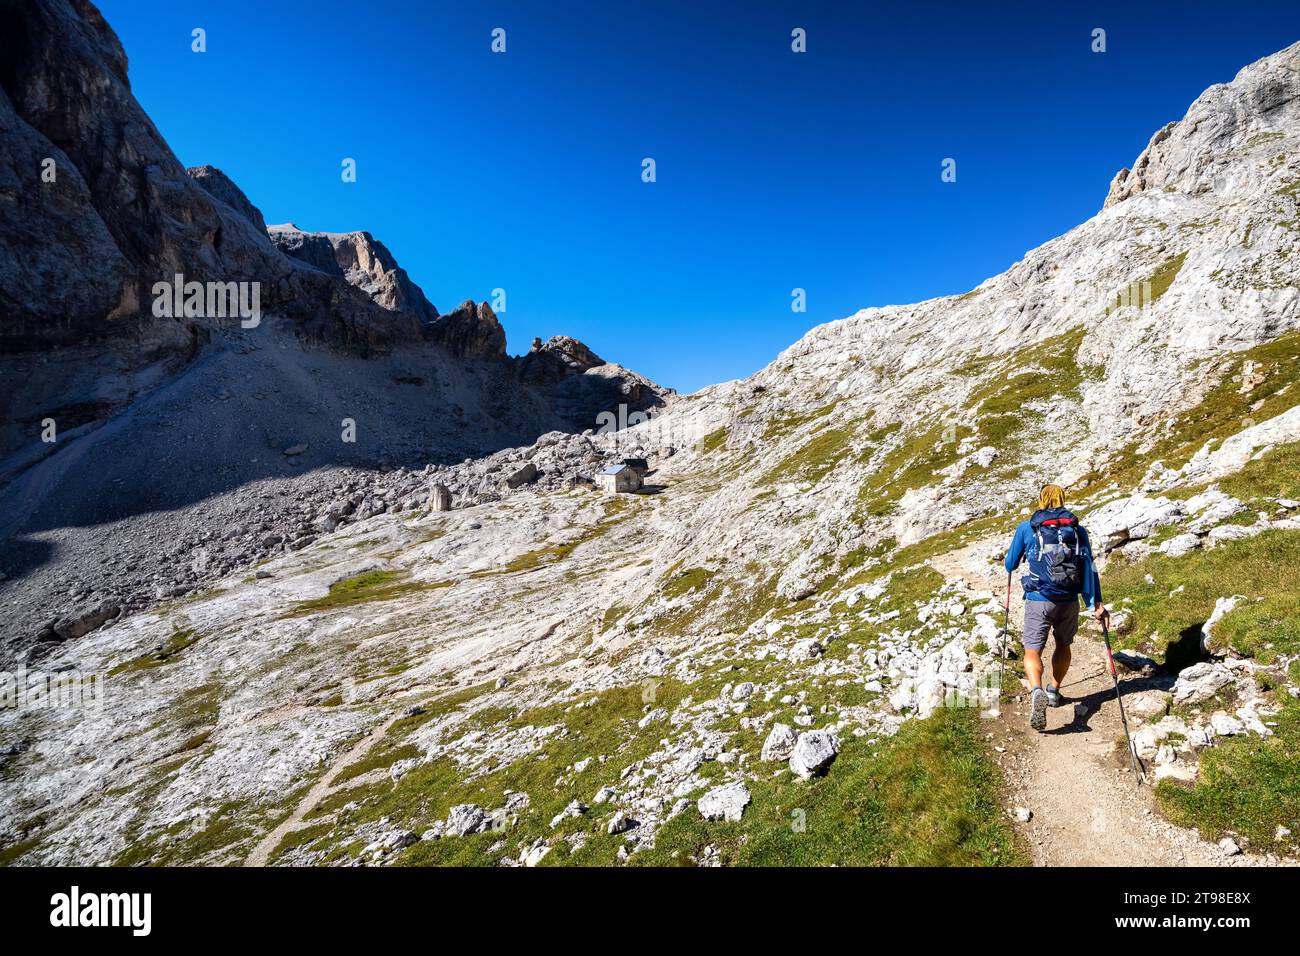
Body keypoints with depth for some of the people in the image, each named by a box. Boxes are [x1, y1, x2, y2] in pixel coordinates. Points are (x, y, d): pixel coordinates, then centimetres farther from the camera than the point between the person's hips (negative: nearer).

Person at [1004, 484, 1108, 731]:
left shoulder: (1026, 528, 2)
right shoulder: (1078, 529, 7)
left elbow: (1010, 565, 9)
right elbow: (1089, 568, 0)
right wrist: (1096, 604, -1)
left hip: (1038, 600, -3)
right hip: (1069, 600, 3)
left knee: (1033, 650, -1)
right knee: (1063, 645, 25)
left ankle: (1036, 691, -28)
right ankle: (1054, 692, 36)